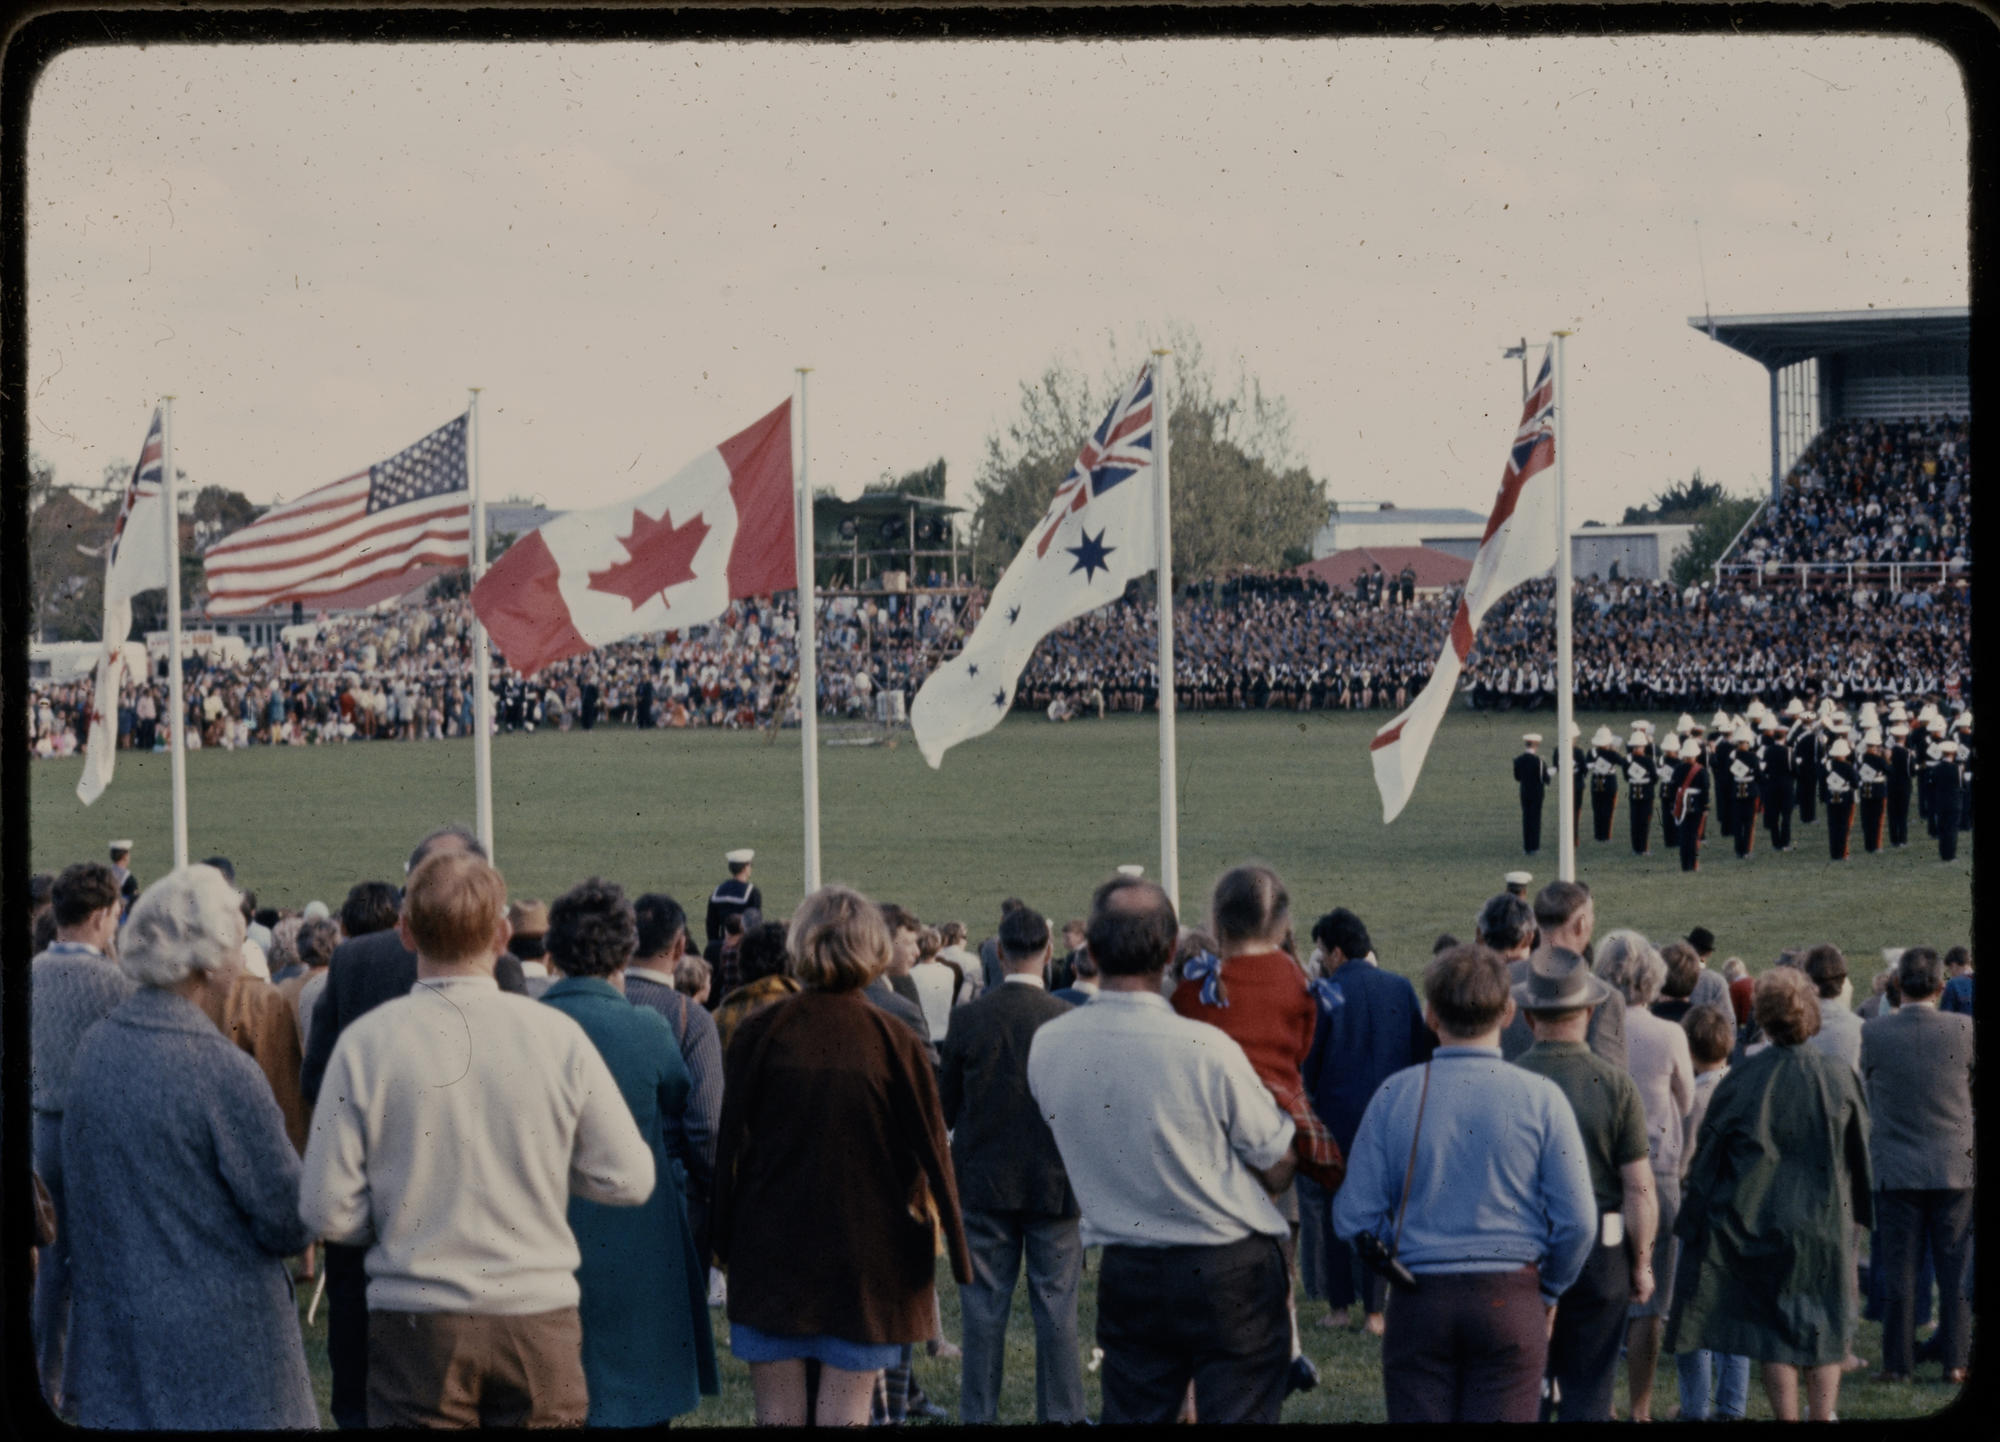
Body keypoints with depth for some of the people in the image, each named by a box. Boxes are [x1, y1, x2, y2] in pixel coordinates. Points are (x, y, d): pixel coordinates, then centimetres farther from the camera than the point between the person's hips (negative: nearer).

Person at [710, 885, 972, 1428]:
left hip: (772, 1254, 0)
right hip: (864, 1255, 0)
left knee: (778, 1411, 6)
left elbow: (730, 1144, -2)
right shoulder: (895, 1041, -7)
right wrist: (956, 1252, 5)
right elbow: (931, 1152, -3)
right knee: (846, 1412, 2)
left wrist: (723, 1240, 7)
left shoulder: (759, 1033, -5)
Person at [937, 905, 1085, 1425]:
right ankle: (1061, 1414, 9)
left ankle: (979, 1414, 11)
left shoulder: (968, 1020, -7)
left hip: (984, 1184, 1)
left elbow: (945, 1108, 1)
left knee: (984, 1308, 7)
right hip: (1054, 1182, -1)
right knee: (1056, 1308, 6)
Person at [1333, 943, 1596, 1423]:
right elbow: (1578, 1222, -5)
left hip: (1418, 1304, 1)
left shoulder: (1395, 1094, -2)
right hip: (1511, 1302, -1)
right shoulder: (1540, 1098, -5)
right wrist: (1548, 1291, 12)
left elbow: (1354, 1218, -1)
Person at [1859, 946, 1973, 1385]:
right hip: (1955, 1167, 0)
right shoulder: (1963, 1030, -9)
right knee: (1956, 1268, 7)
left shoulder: (1873, 1033, -8)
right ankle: (1956, 1360, 7)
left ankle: (1897, 1362, 6)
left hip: (1895, 1168, 0)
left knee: (1898, 1270, 5)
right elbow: (1980, 1093, 3)